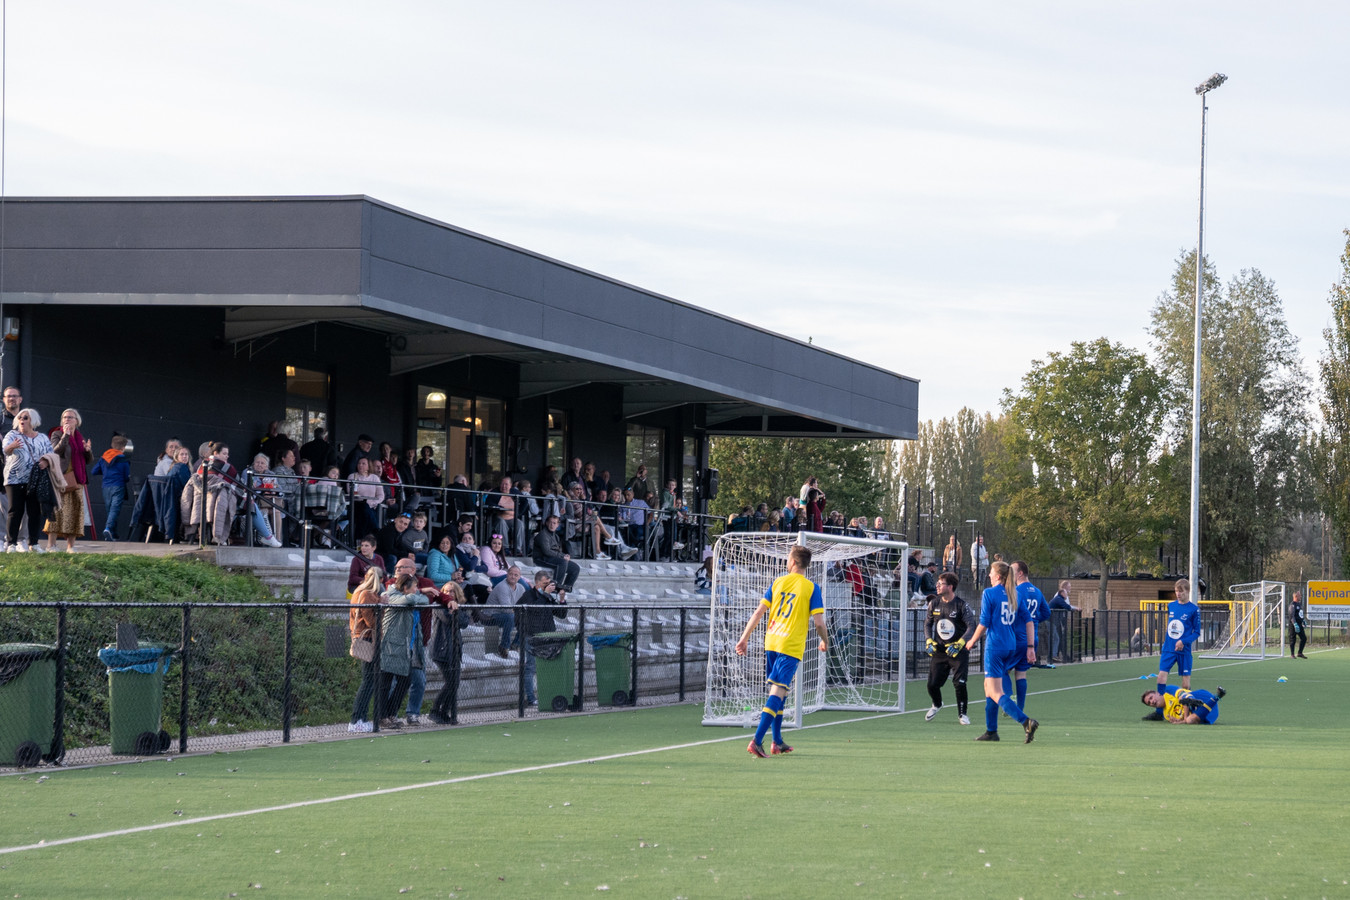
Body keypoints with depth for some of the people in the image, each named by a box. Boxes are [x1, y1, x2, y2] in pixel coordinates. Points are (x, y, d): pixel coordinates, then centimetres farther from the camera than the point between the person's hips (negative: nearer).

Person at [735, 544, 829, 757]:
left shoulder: (777, 582, 6)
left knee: (777, 691, 18)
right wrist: (825, 642, 10)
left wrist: (745, 638, 9)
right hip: (791, 647, -5)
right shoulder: (811, 588, -5)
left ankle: (777, 742, 22)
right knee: (778, 693, -8)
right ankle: (756, 742, -19)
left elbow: (758, 612, 5)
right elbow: (818, 622, -8)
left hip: (771, 643, 5)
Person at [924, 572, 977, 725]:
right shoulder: (934, 603, 4)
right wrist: (929, 641, 1)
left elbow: (972, 626, -12)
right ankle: (937, 705, 33)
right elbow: (927, 623, 16)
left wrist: (959, 644, -22)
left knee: (959, 684, -12)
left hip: (958, 651, -4)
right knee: (932, 684, 1)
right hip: (939, 650, 4)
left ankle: (962, 714, 9)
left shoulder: (961, 605, -11)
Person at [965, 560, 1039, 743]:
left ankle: (1026, 721, -25)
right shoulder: (1014, 594, 9)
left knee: (996, 693, -7)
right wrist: (1030, 647, 8)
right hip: (1011, 646, 7)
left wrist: (972, 641, 4)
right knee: (989, 686, 21)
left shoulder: (989, 593, -10)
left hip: (995, 647, -7)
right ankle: (991, 731, 23)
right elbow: (1028, 621, 7)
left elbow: (984, 623, -11)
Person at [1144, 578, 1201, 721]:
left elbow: (1197, 632, -4)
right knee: (1161, 676, -6)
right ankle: (1159, 712, -1)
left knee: (1185, 683, 0)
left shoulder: (1193, 609, -5)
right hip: (1168, 649, 4)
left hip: (1183, 650, -4)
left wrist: (1184, 641, -17)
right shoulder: (1171, 606, 9)